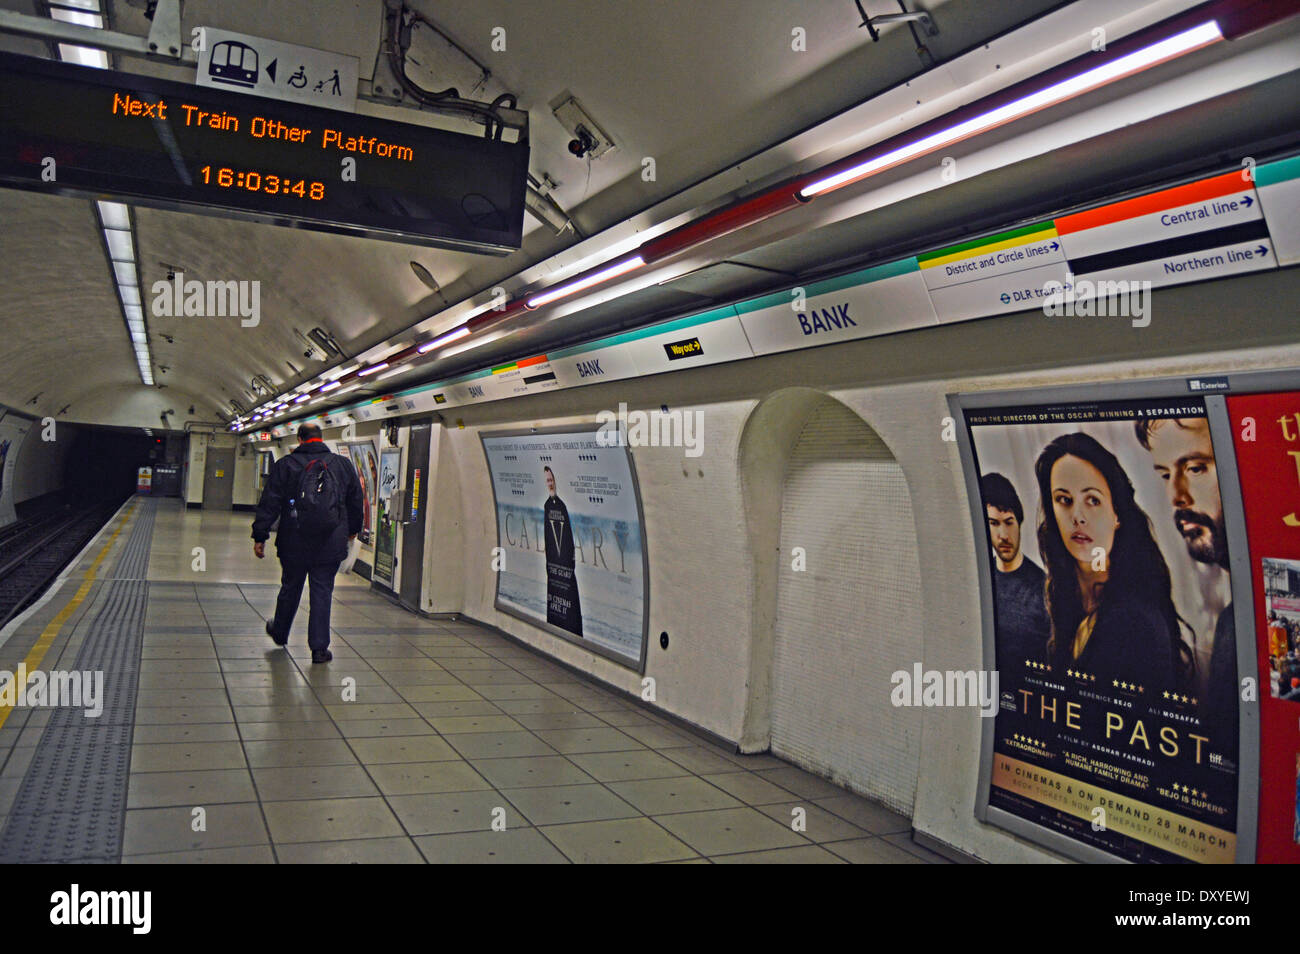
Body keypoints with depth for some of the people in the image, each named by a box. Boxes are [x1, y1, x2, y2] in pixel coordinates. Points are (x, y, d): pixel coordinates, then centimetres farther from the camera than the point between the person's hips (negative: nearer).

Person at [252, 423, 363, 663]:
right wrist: (352, 530, 27)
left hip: (294, 543, 0)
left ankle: (279, 632, 38)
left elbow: (269, 504, -4)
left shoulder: (285, 465, -3)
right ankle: (319, 647, 4)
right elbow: (356, 502, 12)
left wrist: (260, 536, 1)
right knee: (322, 592, 4)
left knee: (290, 588, 17)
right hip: (331, 544, 0)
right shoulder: (343, 465, 3)